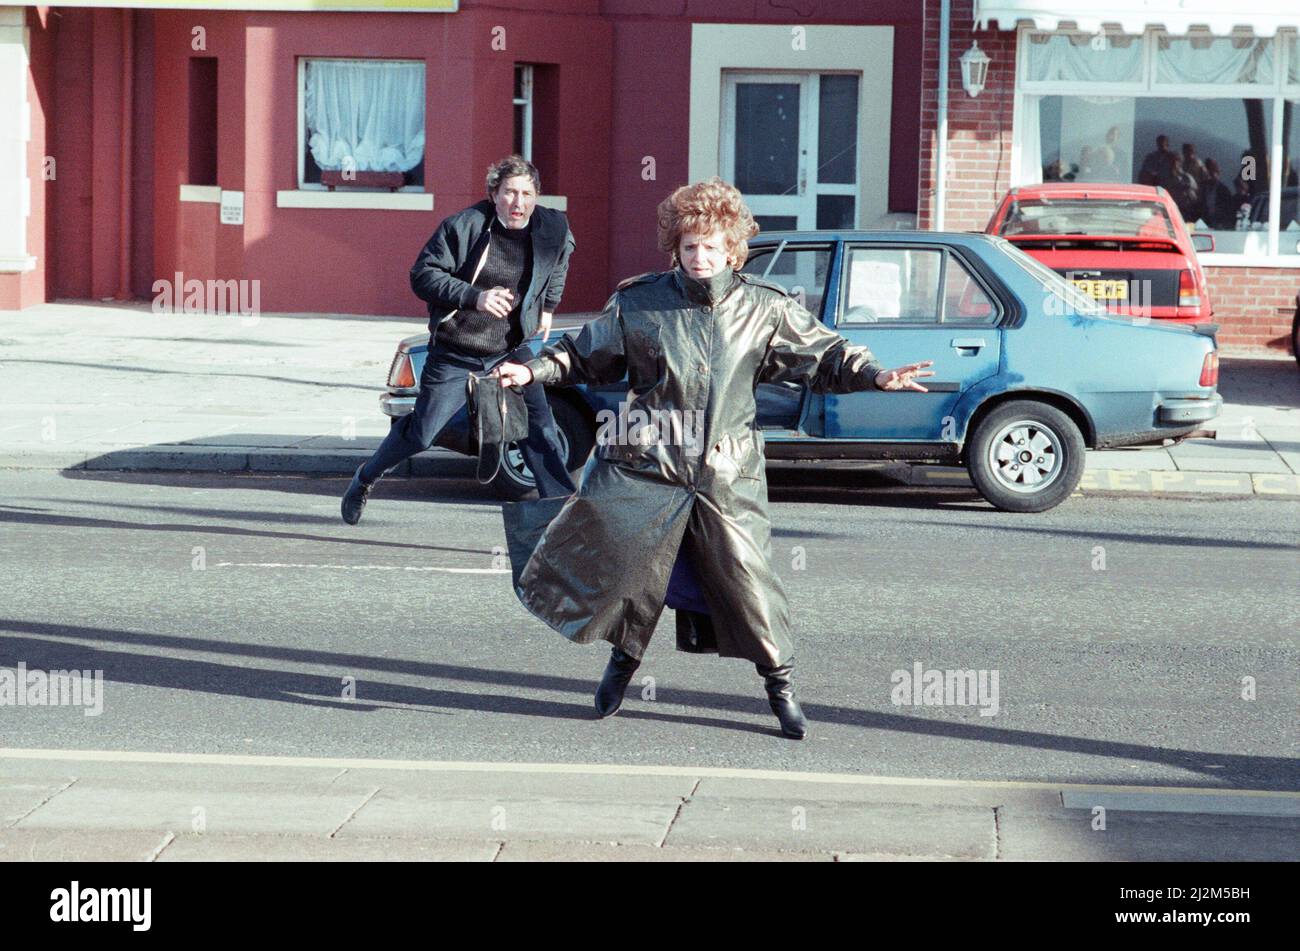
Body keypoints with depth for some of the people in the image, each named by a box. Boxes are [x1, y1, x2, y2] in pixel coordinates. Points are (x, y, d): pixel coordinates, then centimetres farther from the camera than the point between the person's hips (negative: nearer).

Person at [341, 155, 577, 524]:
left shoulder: (553, 228, -4)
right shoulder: (464, 226, -17)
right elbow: (423, 275, -16)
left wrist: (548, 305, 18)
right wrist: (474, 297, -28)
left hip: (510, 352, 3)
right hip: (454, 356, -3)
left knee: (541, 428, -11)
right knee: (420, 434, 6)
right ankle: (365, 478, 31)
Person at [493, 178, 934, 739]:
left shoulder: (764, 309, 3)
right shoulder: (640, 303, 3)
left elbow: (822, 355, 7)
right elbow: (587, 356, 14)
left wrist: (875, 376, -7)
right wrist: (533, 372, 3)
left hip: (726, 477, 0)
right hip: (647, 467, 0)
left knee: (747, 576, -5)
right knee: (630, 568, 4)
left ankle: (780, 683, 9)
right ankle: (622, 661, 30)